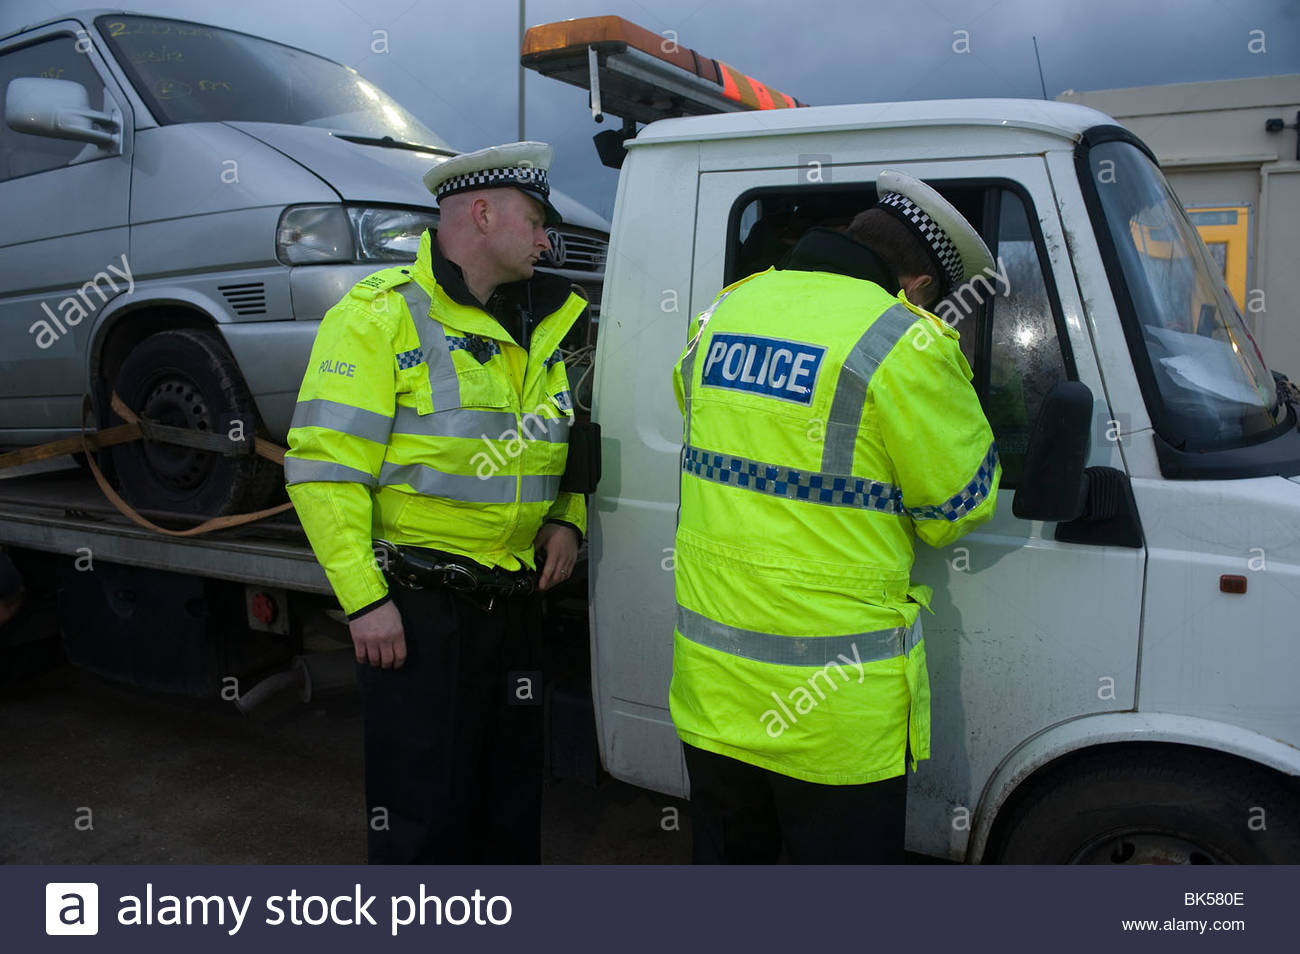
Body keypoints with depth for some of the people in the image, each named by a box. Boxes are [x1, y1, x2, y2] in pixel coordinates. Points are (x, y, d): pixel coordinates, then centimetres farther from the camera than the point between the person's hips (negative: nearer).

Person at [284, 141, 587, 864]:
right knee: (422, 812, 5)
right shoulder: (382, 314, -10)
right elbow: (324, 465, -16)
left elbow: (561, 449, 24)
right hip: (418, 607, -7)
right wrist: (364, 598, -18)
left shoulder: (539, 328, 13)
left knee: (513, 797, 19)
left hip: (515, 602, 7)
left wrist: (566, 519, 5)